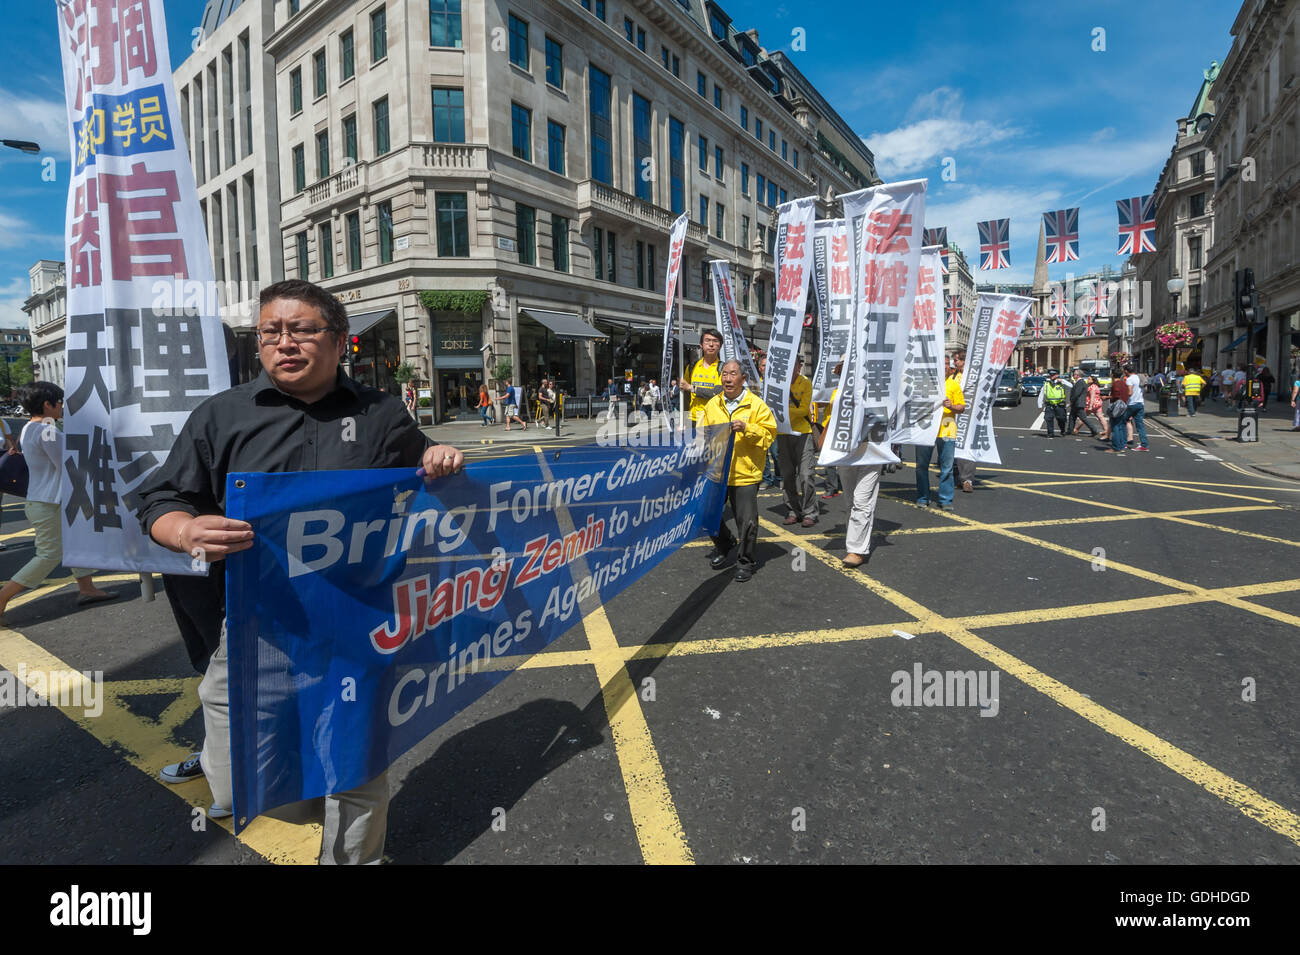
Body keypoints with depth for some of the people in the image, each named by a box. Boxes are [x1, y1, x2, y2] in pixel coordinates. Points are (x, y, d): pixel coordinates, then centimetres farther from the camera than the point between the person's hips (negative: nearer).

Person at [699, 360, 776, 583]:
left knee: (746, 520, -1)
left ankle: (745, 561, 18)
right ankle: (723, 543, 37)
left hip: (745, 472, -4)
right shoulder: (712, 405, 9)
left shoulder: (756, 405, -2)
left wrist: (747, 429, -19)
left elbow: (768, 435, -5)